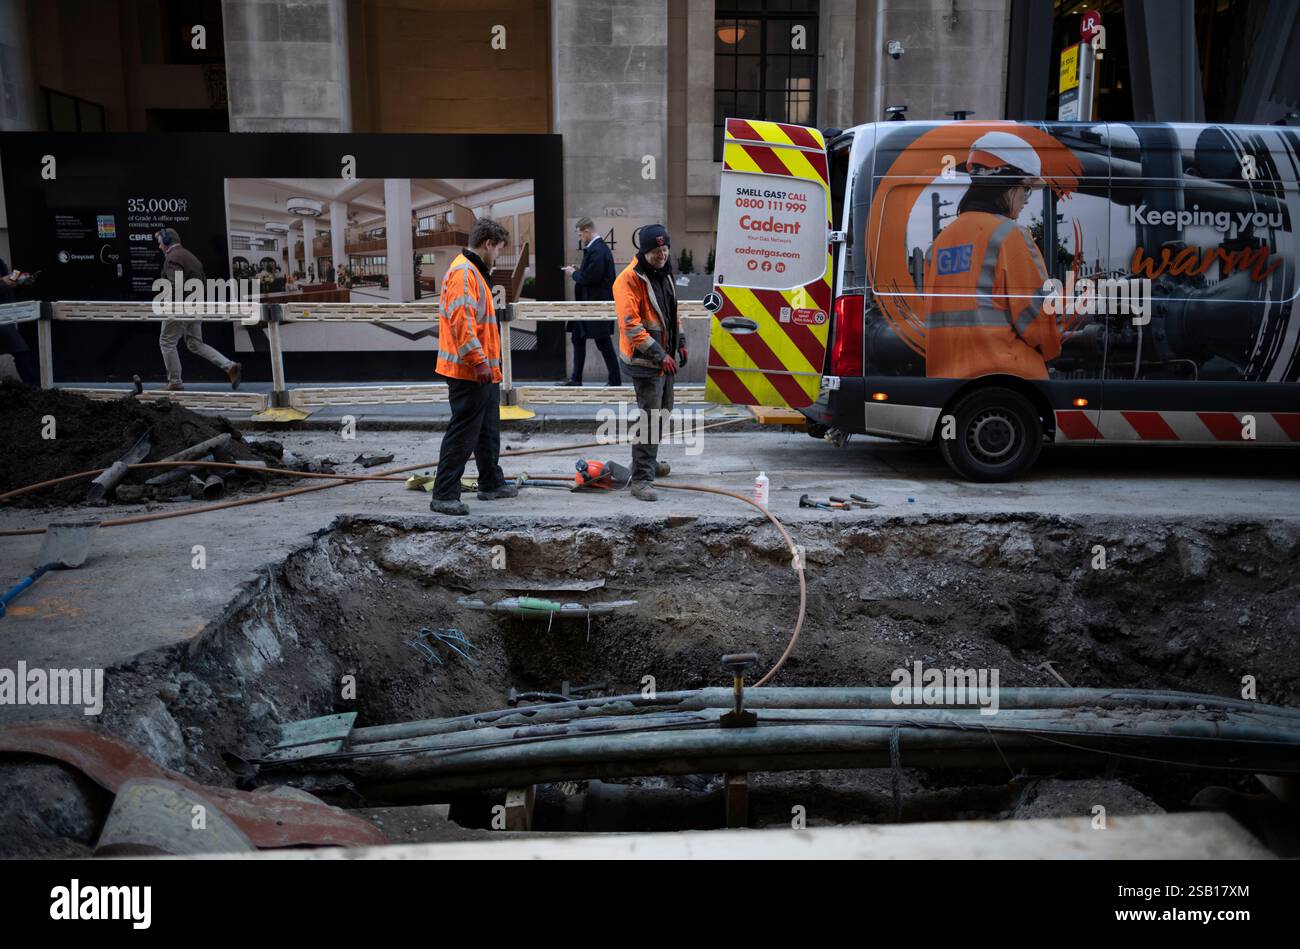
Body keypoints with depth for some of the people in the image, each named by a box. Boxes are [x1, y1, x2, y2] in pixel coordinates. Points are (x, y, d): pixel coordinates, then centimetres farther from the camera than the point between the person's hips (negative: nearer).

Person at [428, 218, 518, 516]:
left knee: (488, 430, 19)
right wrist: (479, 362, -25)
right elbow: (461, 323, -25)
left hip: (485, 371, 11)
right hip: (469, 371, -11)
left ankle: (492, 483, 32)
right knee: (462, 434, -7)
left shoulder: (475, 272, 18)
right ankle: (443, 496, -2)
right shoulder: (463, 272, -17)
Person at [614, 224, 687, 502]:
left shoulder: (663, 273, 11)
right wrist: (659, 355, -25)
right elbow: (630, 324, -24)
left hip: (666, 357, 9)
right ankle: (641, 479, -10)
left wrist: (680, 342, 18)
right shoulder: (630, 279, -18)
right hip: (645, 360, -9)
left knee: (663, 411, 20)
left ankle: (648, 460, 39)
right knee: (649, 417, -12)